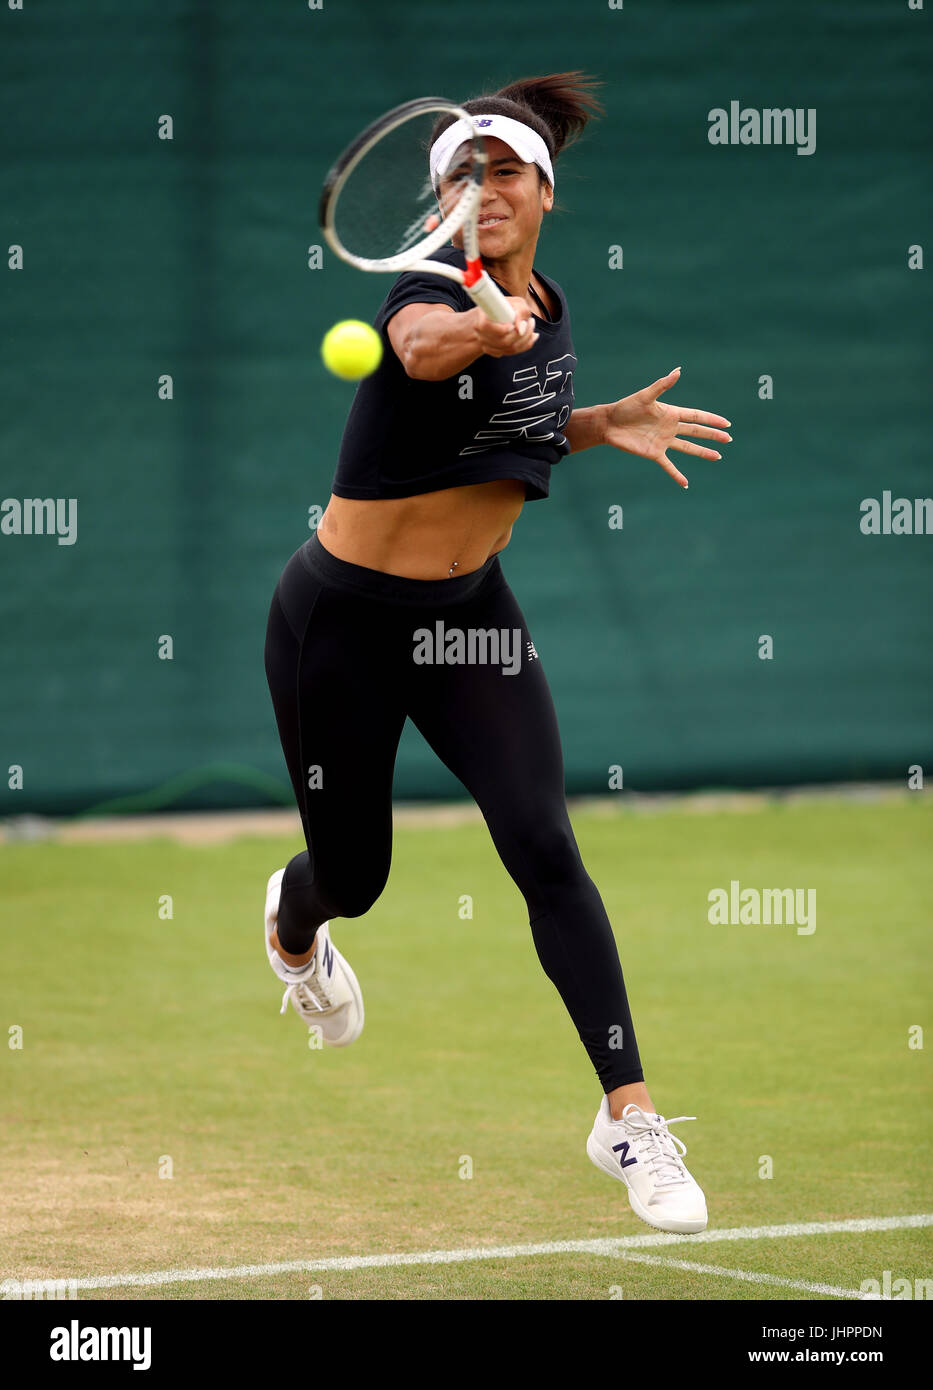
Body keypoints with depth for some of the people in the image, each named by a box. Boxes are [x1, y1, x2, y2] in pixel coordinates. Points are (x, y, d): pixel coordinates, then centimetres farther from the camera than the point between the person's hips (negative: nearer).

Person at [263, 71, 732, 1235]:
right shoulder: (433, 287, -21)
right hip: (345, 617, -4)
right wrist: (473, 331, -71)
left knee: (545, 851, -14)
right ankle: (292, 925, 53)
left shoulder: (548, 309, 0)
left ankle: (630, 1117, -12)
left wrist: (607, 423, 3)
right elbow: (421, 349, -48)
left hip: (469, 613, 4)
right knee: (354, 877, 12)